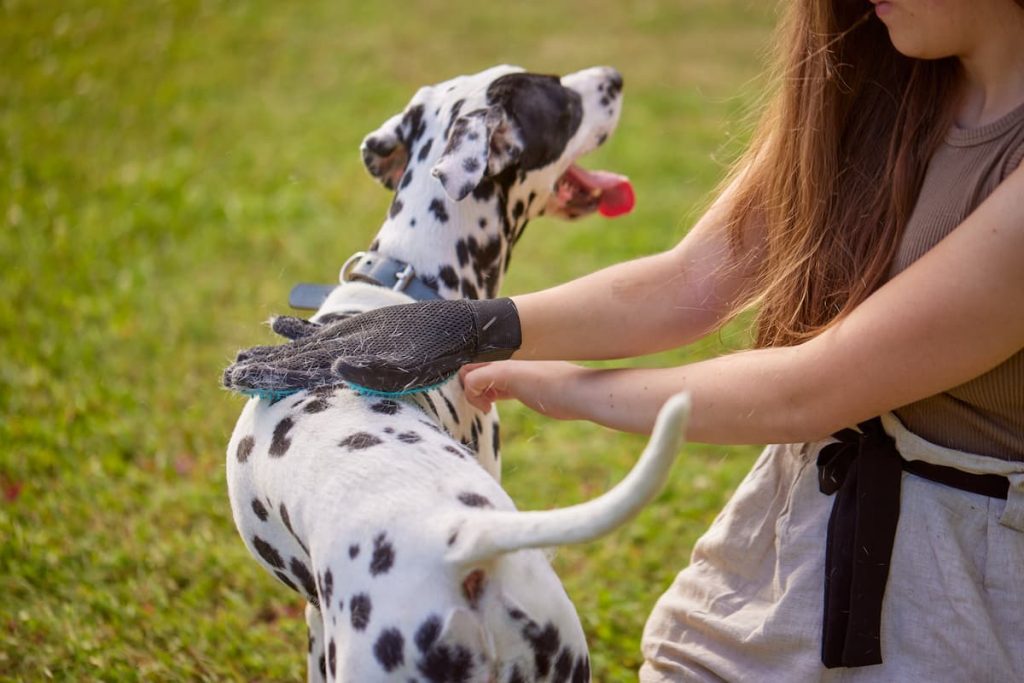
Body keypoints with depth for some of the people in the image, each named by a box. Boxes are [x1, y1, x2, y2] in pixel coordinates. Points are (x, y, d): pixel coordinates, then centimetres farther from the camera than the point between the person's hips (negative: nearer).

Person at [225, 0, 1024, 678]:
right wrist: (465, 332, -10)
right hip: (786, 528, 5)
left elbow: (811, 392, -23)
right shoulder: (866, 84, -3)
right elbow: (688, 286, -3)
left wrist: (573, 389, -11)